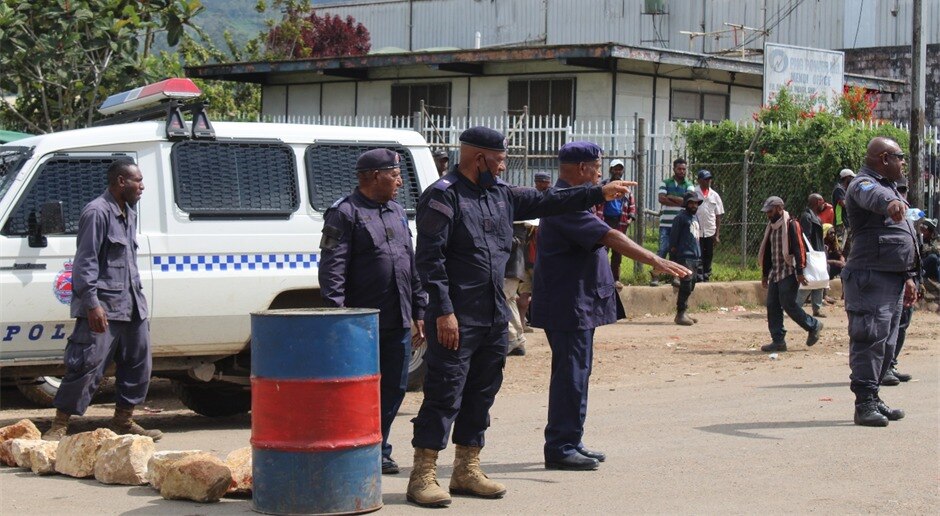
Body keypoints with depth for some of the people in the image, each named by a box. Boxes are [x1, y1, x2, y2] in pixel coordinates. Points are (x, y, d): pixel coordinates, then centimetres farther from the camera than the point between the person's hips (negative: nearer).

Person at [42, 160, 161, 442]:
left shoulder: (129, 213, 16)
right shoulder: (97, 212, -12)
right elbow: (85, 262, -16)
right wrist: (92, 304, -22)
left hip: (131, 306, 9)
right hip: (102, 307, -9)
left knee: (138, 364, 11)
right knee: (86, 365, -10)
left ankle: (123, 420, 23)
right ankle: (59, 426, -3)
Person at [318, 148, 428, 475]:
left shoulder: (397, 212, 19)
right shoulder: (344, 213, -6)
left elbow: (412, 266, 22)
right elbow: (332, 268, -12)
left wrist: (419, 312, 18)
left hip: (398, 324, 7)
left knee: (394, 388, 10)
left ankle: (378, 451, 20)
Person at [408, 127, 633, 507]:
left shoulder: (501, 195, 14)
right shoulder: (444, 196, -11)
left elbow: (547, 201, 22)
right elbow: (429, 257, -15)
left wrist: (599, 193, 20)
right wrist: (443, 311, -19)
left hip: (494, 317, 8)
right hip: (456, 318, -8)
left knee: (482, 394, 12)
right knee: (444, 395, -8)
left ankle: (467, 470, 22)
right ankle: (422, 476, -3)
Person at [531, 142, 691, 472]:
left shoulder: (565, 200, 17)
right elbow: (610, 237, -28)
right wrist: (656, 262, -32)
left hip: (578, 305, 11)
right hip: (567, 305, -11)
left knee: (575, 373, 14)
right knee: (570, 374, -9)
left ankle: (569, 444, 21)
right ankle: (560, 448, -5)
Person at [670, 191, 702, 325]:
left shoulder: (696, 217, 19)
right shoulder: (680, 218, -6)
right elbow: (673, 239, -8)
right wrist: (673, 257, -12)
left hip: (695, 257, 9)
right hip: (684, 256, -9)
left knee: (690, 286, 9)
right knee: (686, 285, -14)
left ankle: (682, 313, 16)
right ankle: (680, 314, -12)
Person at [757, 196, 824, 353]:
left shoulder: (791, 225, -10)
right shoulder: (771, 227, 16)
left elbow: (798, 249, -15)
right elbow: (767, 252, 21)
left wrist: (800, 272, -20)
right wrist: (765, 274, 21)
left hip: (789, 273, -8)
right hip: (775, 274, 8)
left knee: (788, 304, -11)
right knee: (772, 306, 3)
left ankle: (813, 325, 8)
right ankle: (778, 340, 6)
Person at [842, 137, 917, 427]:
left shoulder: (888, 187, 24)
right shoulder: (863, 184, -8)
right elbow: (872, 196, -36)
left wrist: (908, 277, 25)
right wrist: (890, 203, -59)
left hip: (892, 280, 10)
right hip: (871, 278, -10)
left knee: (887, 343, 12)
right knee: (870, 340, -13)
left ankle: (873, 398, 19)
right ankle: (864, 404, -13)